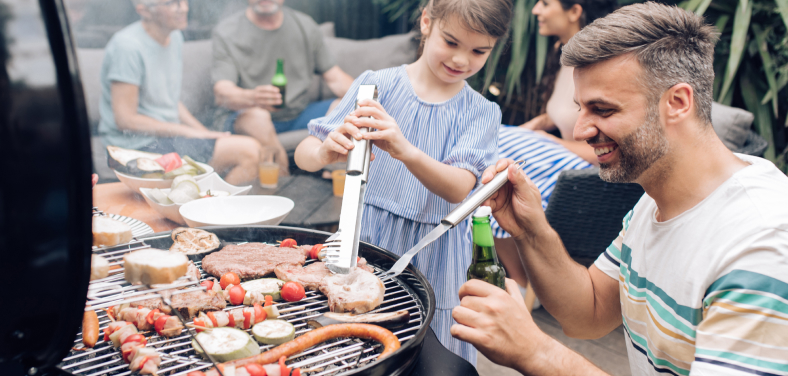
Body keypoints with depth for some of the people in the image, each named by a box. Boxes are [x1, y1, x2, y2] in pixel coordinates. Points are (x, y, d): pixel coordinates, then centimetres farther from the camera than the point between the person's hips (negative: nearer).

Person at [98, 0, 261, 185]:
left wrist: (206, 133, 2)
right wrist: (191, 133, -16)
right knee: (248, 151, -20)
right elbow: (125, 119, -17)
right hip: (140, 144, -8)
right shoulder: (127, 46, -15)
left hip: (170, 135, 9)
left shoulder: (175, 37, 11)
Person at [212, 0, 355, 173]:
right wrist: (252, 97, -45)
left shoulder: (305, 25, 6)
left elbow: (335, 78, 6)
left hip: (297, 113, 4)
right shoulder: (227, 32, -6)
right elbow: (221, 93, -20)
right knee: (257, 116, -38)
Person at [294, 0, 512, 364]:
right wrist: (325, 151, -33)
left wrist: (405, 151, -38)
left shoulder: (481, 112, -3)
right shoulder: (377, 85, -5)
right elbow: (303, 154, -9)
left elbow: (458, 188, -19)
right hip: (369, 242, 0)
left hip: (432, 258, 0)